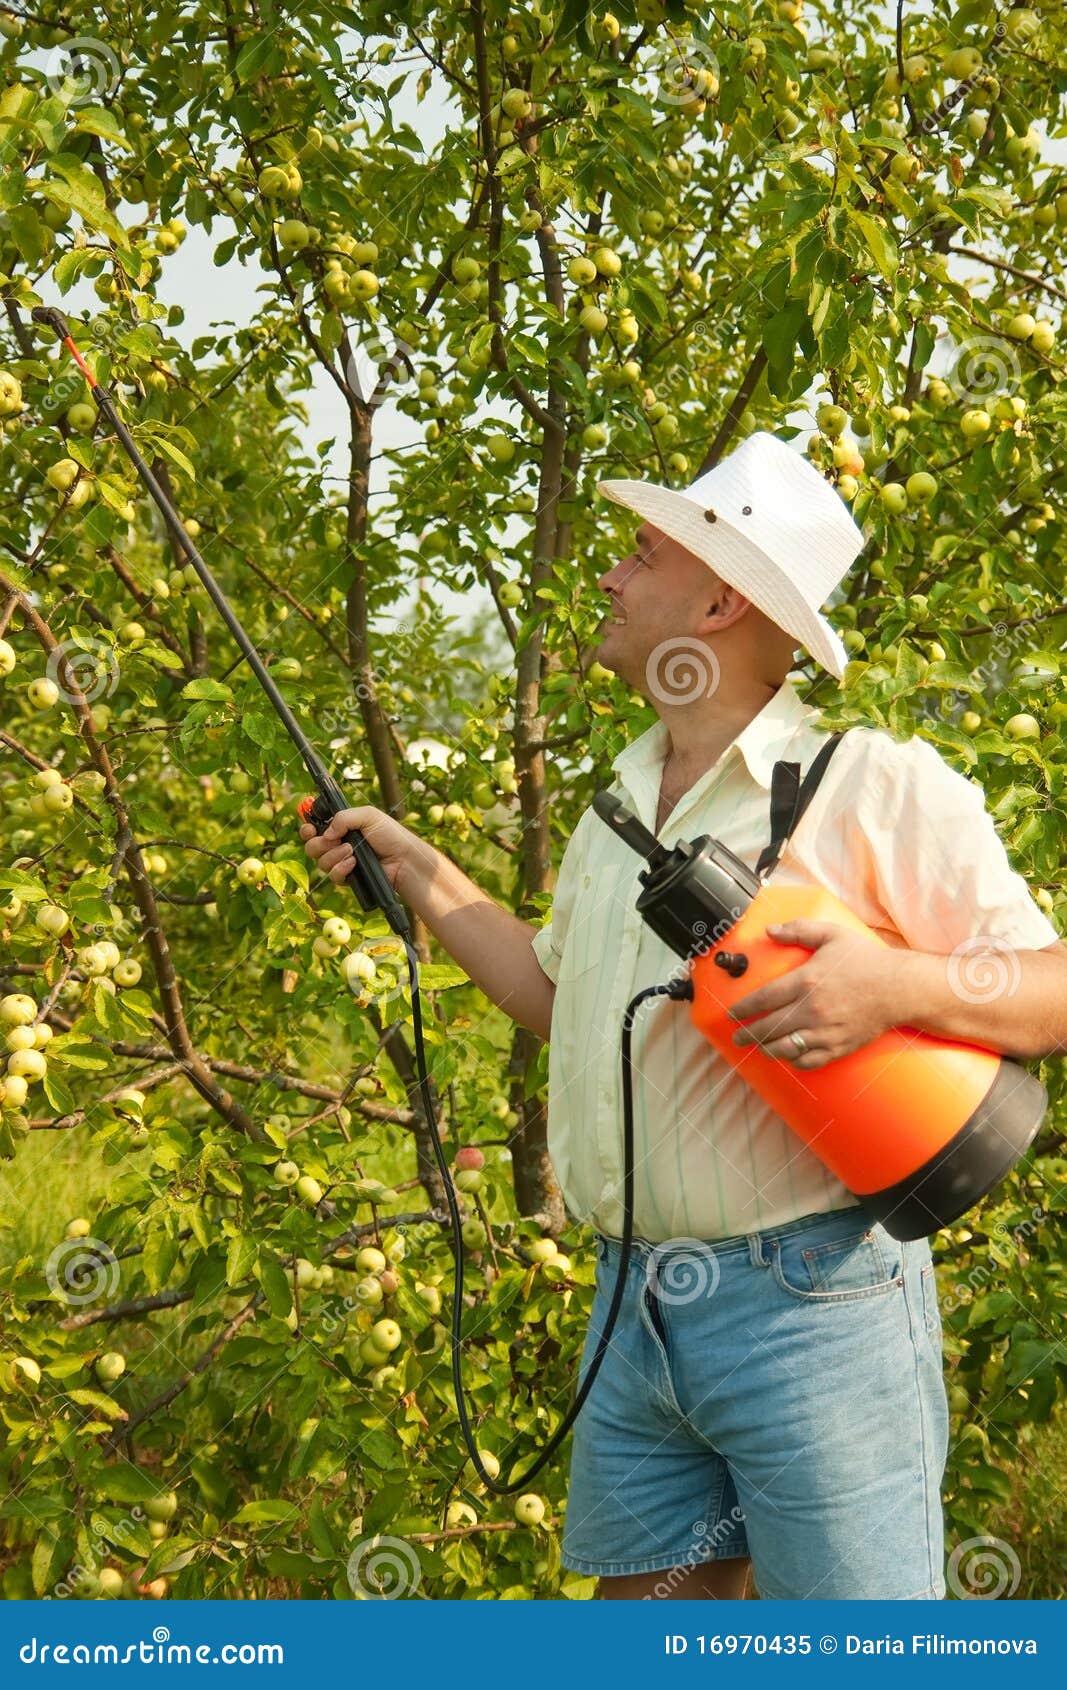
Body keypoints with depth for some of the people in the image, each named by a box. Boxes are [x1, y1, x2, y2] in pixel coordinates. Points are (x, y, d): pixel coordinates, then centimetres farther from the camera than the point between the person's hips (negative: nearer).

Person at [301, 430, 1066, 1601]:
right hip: (637, 1314, 7)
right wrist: (420, 873, 24)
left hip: (813, 1305, -7)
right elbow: (559, 999, 26)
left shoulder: (882, 786, -8)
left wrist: (896, 986, -26)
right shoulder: (616, 808, 16)